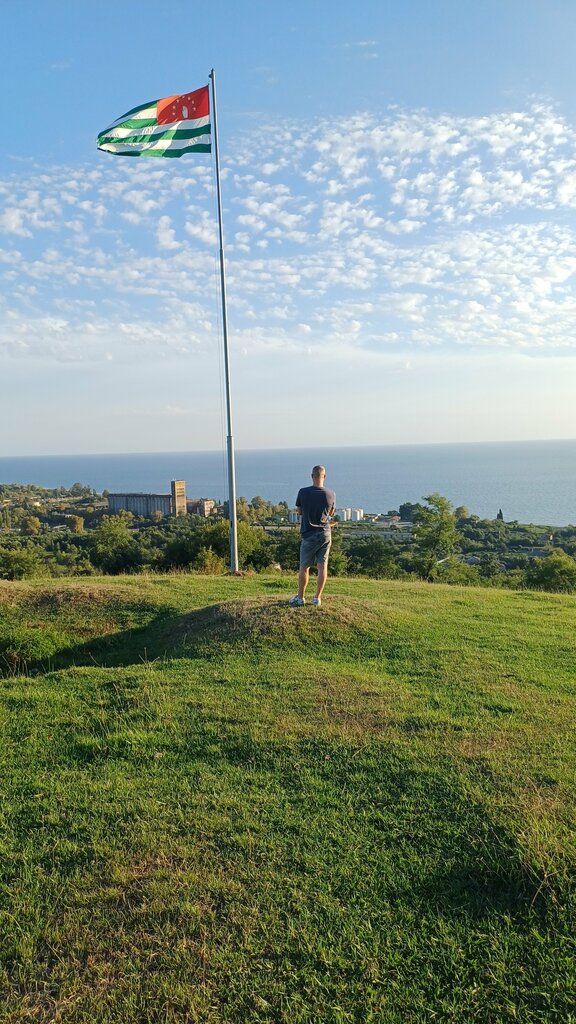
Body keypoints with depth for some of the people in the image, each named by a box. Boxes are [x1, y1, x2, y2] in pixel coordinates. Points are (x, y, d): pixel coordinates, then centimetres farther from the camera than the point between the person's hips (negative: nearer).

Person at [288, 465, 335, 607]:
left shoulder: (303, 492, -10)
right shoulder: (331, 495, -6)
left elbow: (300, 512, 5)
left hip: (308, 535, -1)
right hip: (325, 534, 2)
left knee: (304, 567, 8)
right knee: (322, 566, 7)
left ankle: (300, 597, 15)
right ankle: (317, 597, 11)